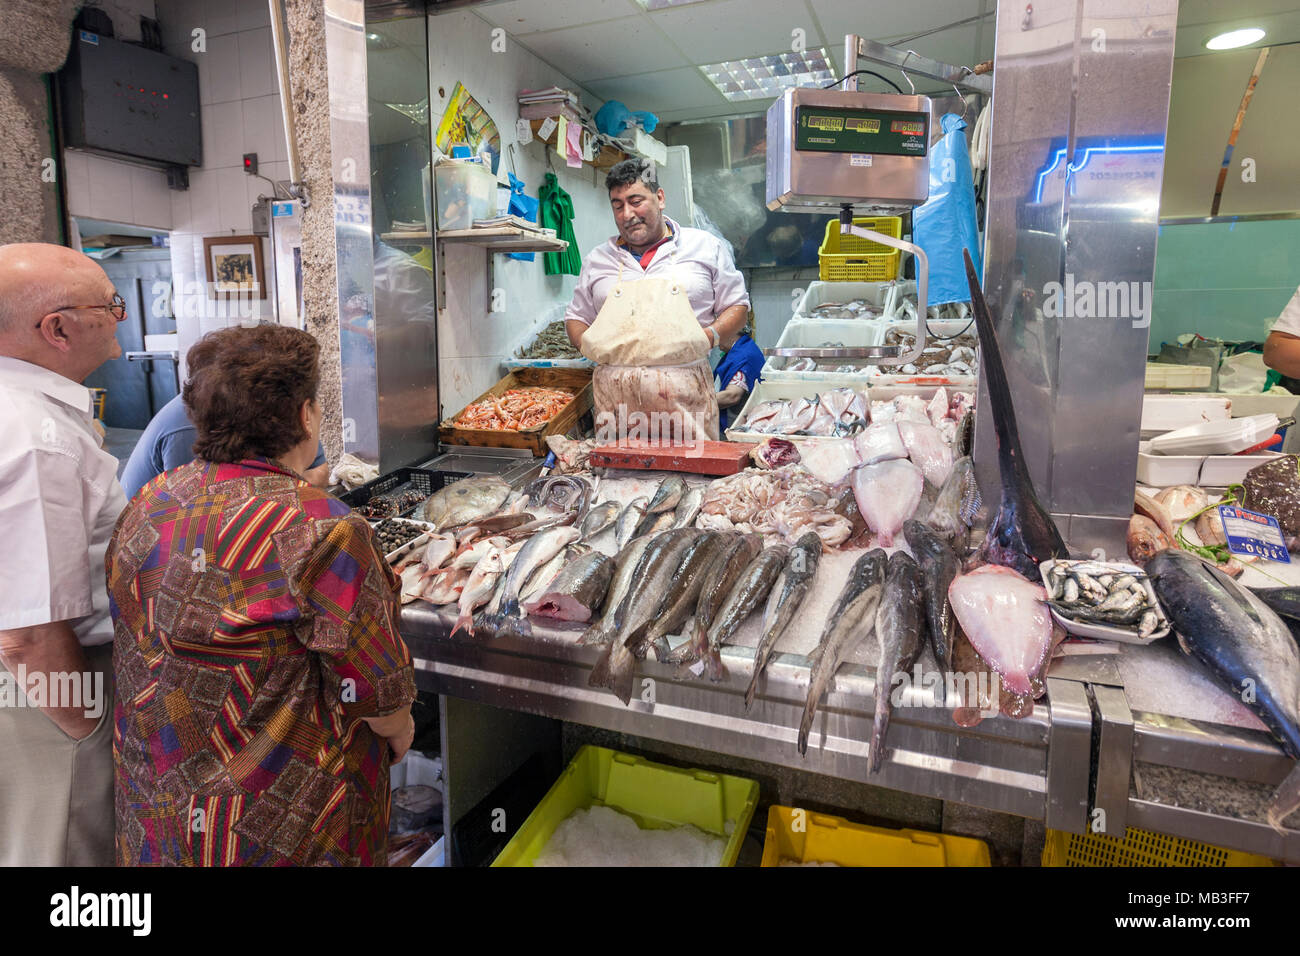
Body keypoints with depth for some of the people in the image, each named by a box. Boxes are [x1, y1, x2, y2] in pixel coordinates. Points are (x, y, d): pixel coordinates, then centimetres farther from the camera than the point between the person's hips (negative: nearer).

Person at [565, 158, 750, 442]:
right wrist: (590, 344, 1)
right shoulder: (598, 259, 18)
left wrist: (709, 337, -6)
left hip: (684, 393, -1)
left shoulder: (705, 247, 11)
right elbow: (575, 319, 23)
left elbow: (737, 306, 13)